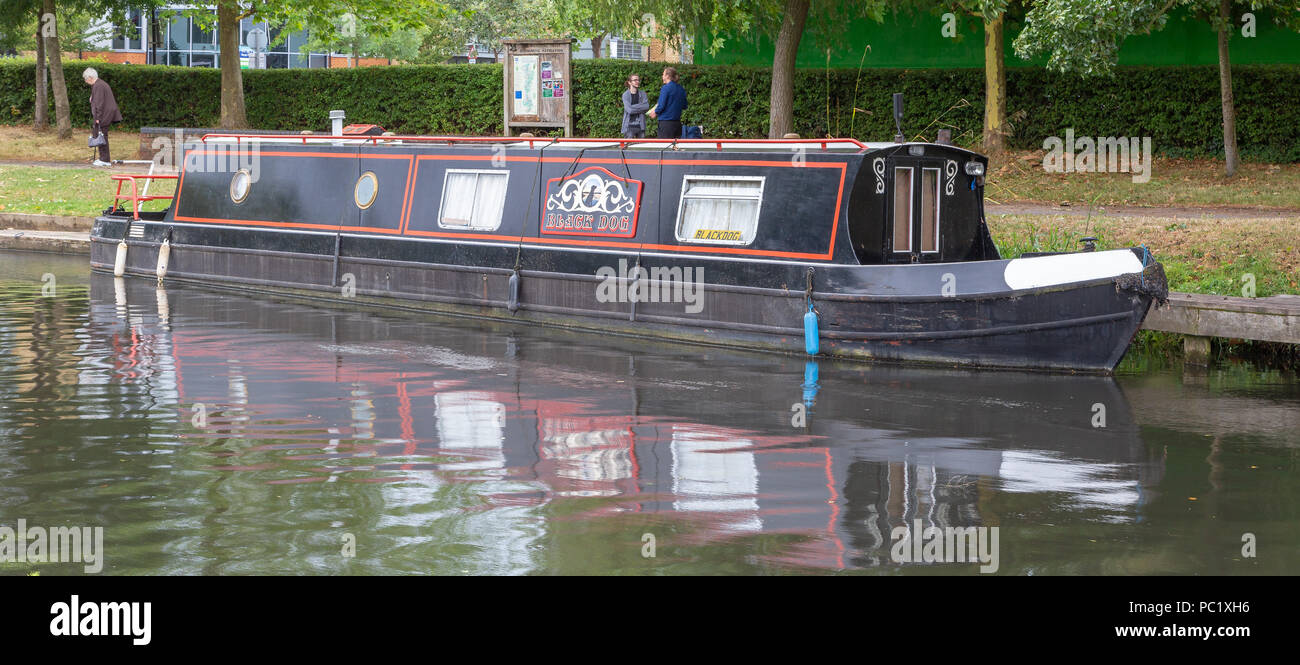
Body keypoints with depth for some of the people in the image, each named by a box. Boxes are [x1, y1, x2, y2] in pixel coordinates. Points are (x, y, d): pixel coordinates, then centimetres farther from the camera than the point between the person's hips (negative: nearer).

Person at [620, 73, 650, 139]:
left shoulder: (642, 94, 8)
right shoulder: (626, 95, -2)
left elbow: (647, 106, -6)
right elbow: (629, 110, -14)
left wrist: (634, 107, -10)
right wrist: (641, 107, -5)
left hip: (640, 125, 4)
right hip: (630, 125, -4)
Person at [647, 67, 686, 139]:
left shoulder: (666, 88, -12)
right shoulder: (681, 89, 9)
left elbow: (661, 105, -14)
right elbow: (684, 107, 16)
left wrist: (655, 113, 3)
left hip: (666, 122, -7)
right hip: (677, 122, 7)